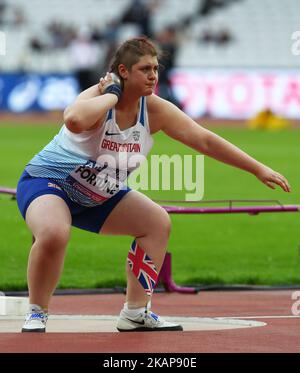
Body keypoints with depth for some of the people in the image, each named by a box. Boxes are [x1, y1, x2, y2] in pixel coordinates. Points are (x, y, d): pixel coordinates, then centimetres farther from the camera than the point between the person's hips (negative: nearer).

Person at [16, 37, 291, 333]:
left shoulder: (154, 110, -9)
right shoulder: (99, 96, -27)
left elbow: (204, 140, -5)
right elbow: (74, 120, -53)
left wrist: (258, 169, -6)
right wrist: (112, 95, -36)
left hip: (97, 195, 8)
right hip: (48, 180, -7)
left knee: (158, 223, 2)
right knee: (54, 233, -36)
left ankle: (135, 313, 9)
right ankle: (36, 314, -13)